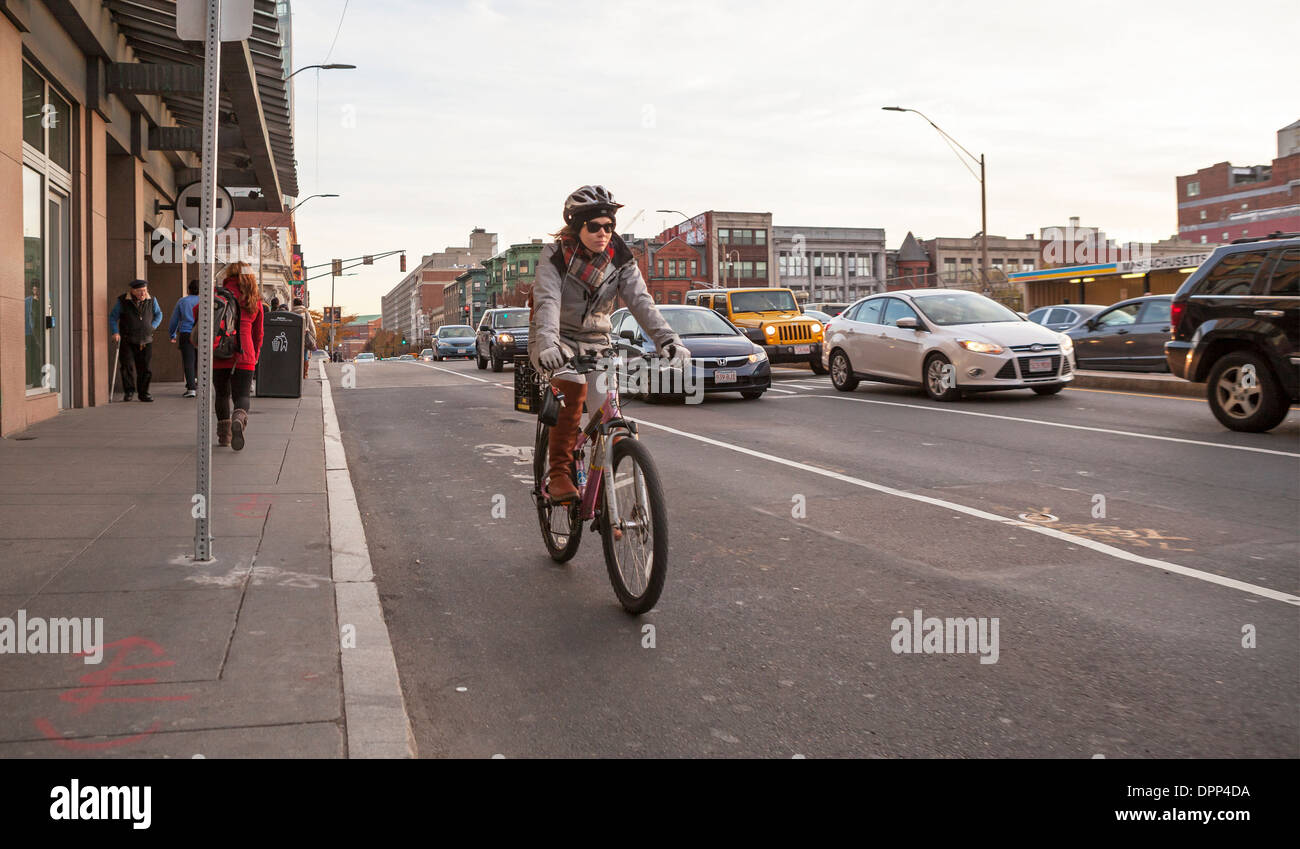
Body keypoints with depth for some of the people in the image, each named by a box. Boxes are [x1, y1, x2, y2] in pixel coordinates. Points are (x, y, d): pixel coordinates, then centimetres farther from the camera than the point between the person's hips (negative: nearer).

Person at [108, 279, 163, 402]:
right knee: (128, 366, -11)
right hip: (127, 341, -2)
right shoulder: (123, 301, -3)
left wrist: (153, 326, 6)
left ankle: (143, 393, 11)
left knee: (145, 368, 2)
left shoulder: (151, 300, 5)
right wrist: (115, 332, -11)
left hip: (146, 341, 2)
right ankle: (128, 391, -1)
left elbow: (158, 314, 20)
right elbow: (112, 317, 1)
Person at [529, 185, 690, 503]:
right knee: (573, 386, -34)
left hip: (596, 343, 3)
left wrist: (668, 340, -35)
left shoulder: (620, 259, -6)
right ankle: (557, 473, -24)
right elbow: (547, 302, -30)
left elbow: (641, 301, -18)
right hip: (558, 342, -3)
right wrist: (547, 345, -49)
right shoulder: (555, 256, -14)